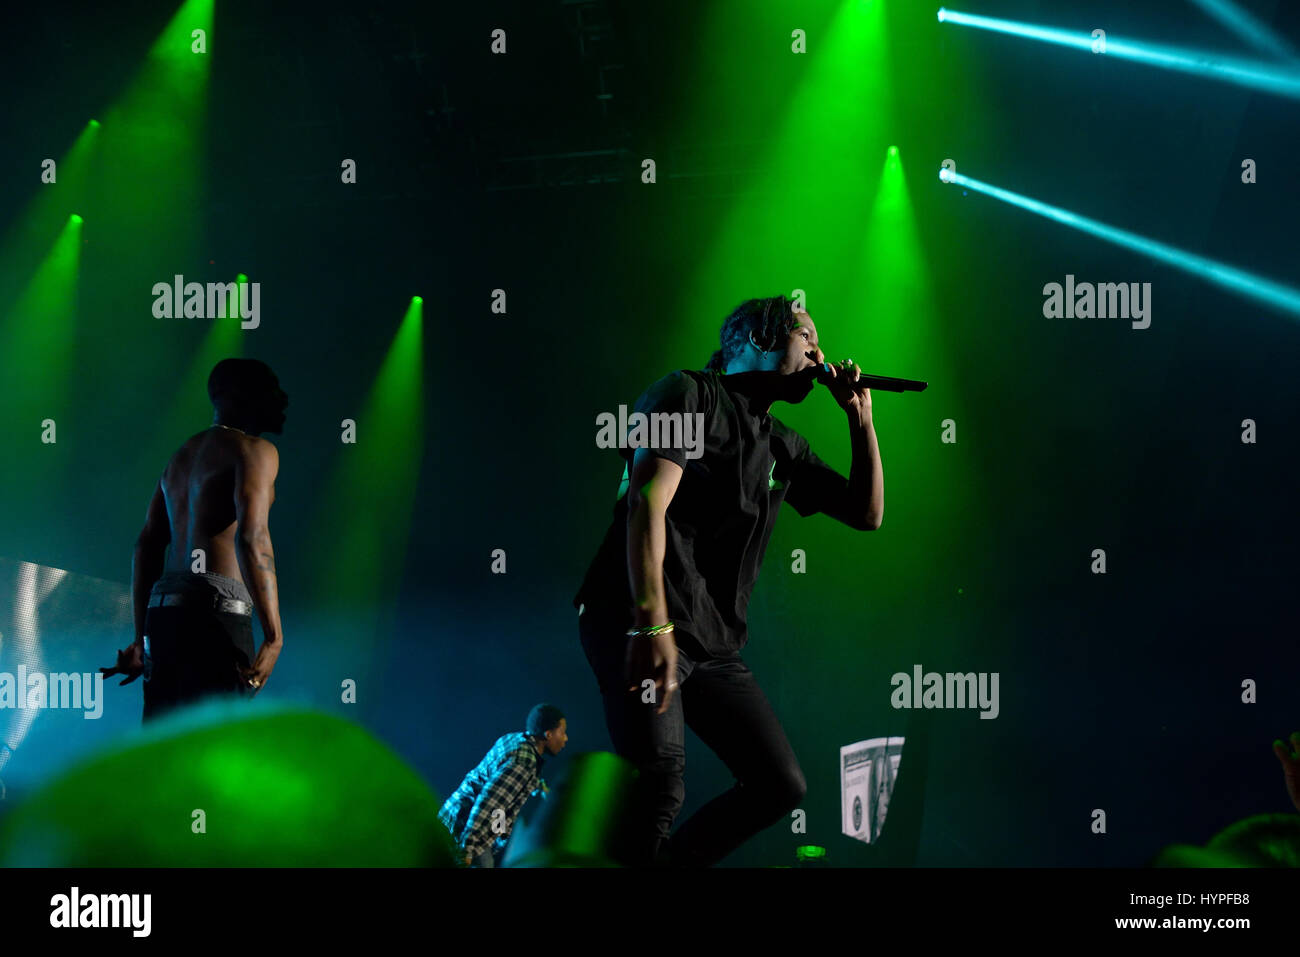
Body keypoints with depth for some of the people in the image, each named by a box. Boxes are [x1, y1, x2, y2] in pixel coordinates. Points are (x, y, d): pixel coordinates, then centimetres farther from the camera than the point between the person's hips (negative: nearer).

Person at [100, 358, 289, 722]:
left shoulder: (181, 457, 24)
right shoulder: (254, 450, -2)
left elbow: (146, 547, 22)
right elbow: (252, 538, -17)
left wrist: (143, 638, 24)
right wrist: (274, 637, -21)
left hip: (163, 611, 8)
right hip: (217, 612, -8)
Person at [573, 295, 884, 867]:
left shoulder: (783, 447, 22)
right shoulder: (690, 394, -2)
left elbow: (866, 513, 24)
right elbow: (648, 501, -15)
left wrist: (859, 418, 14)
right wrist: (652, 623, -27)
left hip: (713, 646, 8)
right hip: (636, 625, -8)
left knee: (781, 785, 4)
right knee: (661, 785, -21)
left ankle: (670, 863, 14)